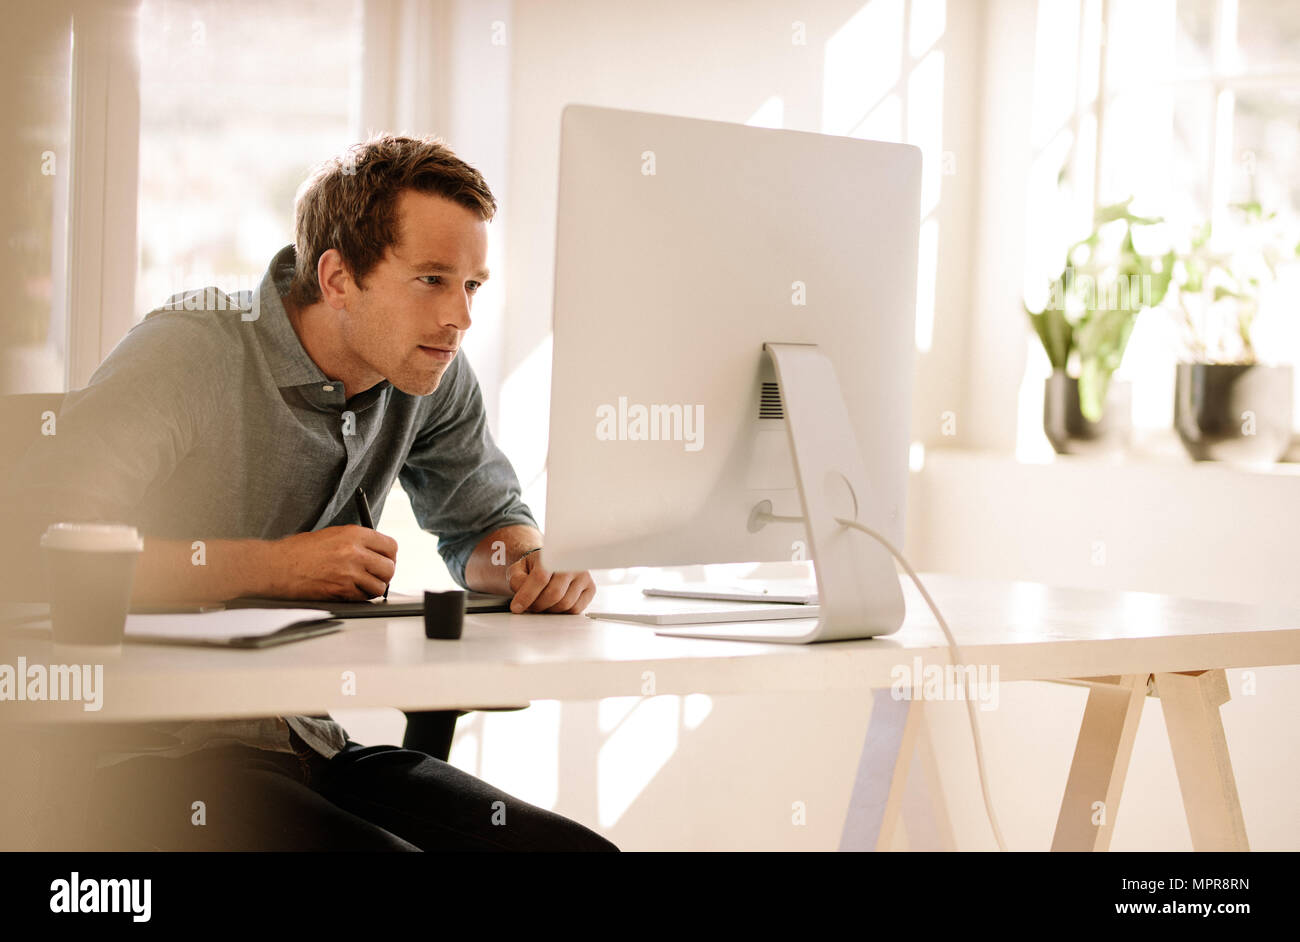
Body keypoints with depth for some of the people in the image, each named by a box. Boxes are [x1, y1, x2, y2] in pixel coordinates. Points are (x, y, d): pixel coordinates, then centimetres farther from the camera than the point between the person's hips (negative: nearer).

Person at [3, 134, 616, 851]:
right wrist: (270, 567, -22)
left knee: (578, 849, -14)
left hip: (309, 739, 7)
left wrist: (528, 563, -4)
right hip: (151, 757, -6)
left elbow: (483, 523, 23)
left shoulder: (434, 378, 5)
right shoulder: (189, 355, -16)